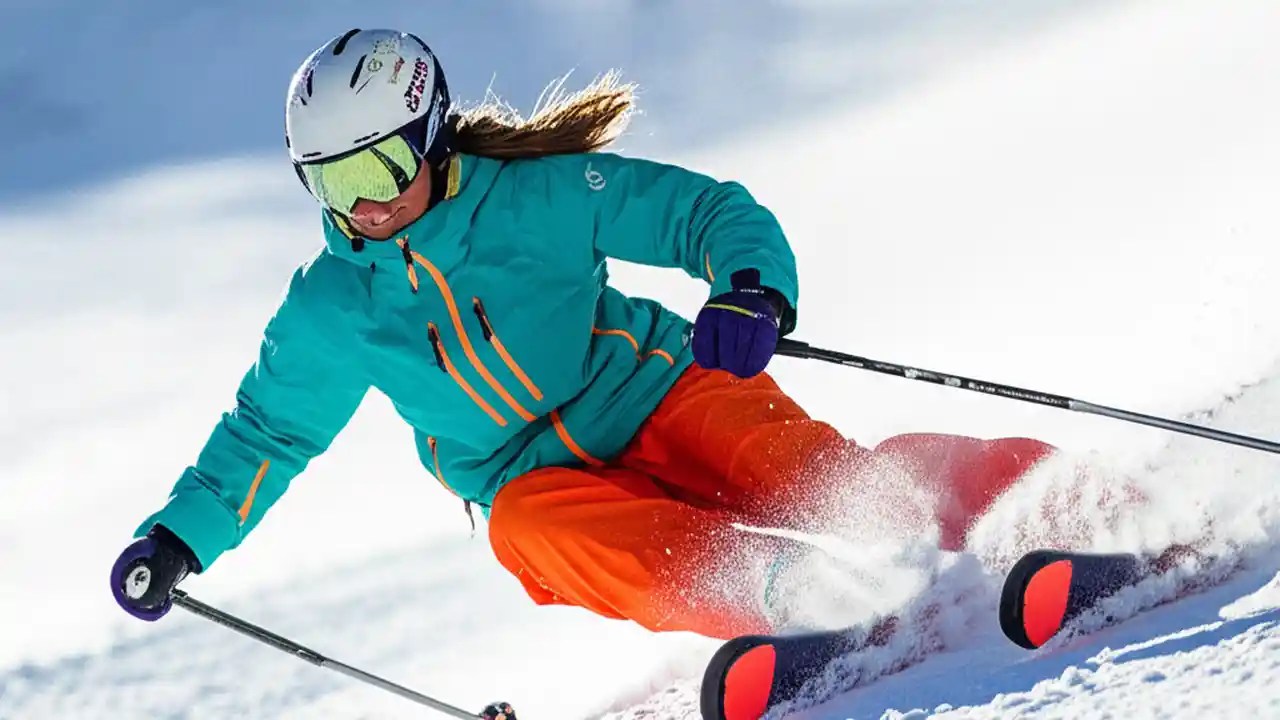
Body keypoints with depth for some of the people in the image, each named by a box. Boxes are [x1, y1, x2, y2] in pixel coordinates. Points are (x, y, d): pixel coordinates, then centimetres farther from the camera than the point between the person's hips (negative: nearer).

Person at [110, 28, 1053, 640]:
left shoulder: (539, 192, -7)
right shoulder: (331, 312, 5)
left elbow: (708, 212, -8)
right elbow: (264, 433, 19)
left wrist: (751, 294, -29)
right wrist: (177, 539, 10)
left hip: (655, 391, -2)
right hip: (540, 480, 2)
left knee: (805, 471, -30)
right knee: (531, 530, -34)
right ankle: (780, 598, -49)